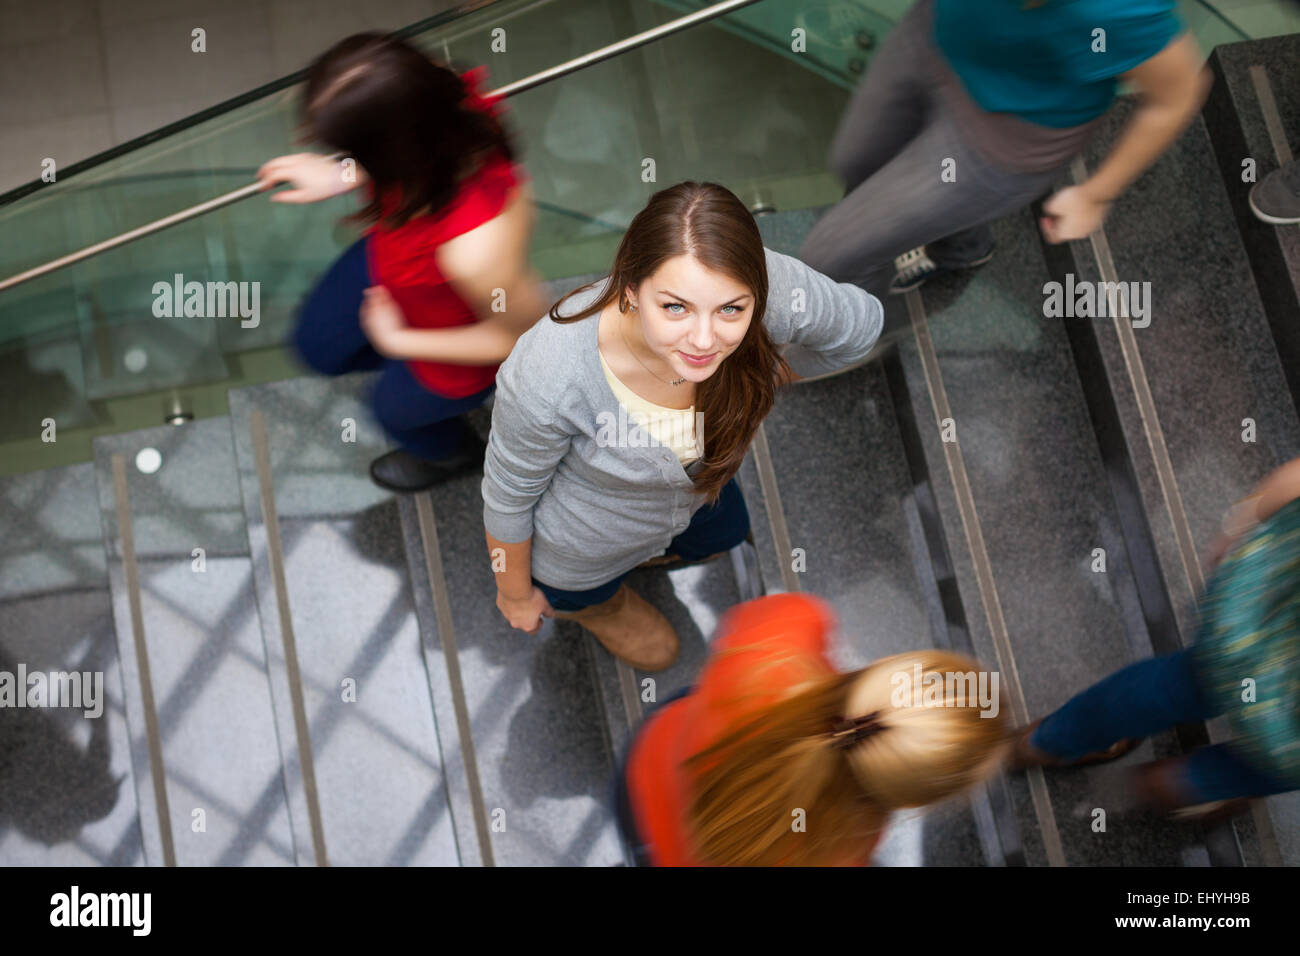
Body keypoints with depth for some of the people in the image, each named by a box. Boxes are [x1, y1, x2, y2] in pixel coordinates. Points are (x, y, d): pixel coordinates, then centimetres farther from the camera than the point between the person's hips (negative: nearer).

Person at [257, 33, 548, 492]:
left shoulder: (476, 251, -51)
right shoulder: (437, 114, -35)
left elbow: (523, 333, -28)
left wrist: (398, 341, -18)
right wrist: (344, 174, -10)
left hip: (458, 337, -5)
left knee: (395, 409, 29)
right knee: (318, 346, 28)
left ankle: (449, 451, 63)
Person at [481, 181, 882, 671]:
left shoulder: (775, 292, -38)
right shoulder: (547, 374, -46)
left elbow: (860, 324, -12)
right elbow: (508, 494, -24)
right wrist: (515, 594, -5)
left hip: (697, 486, 4)